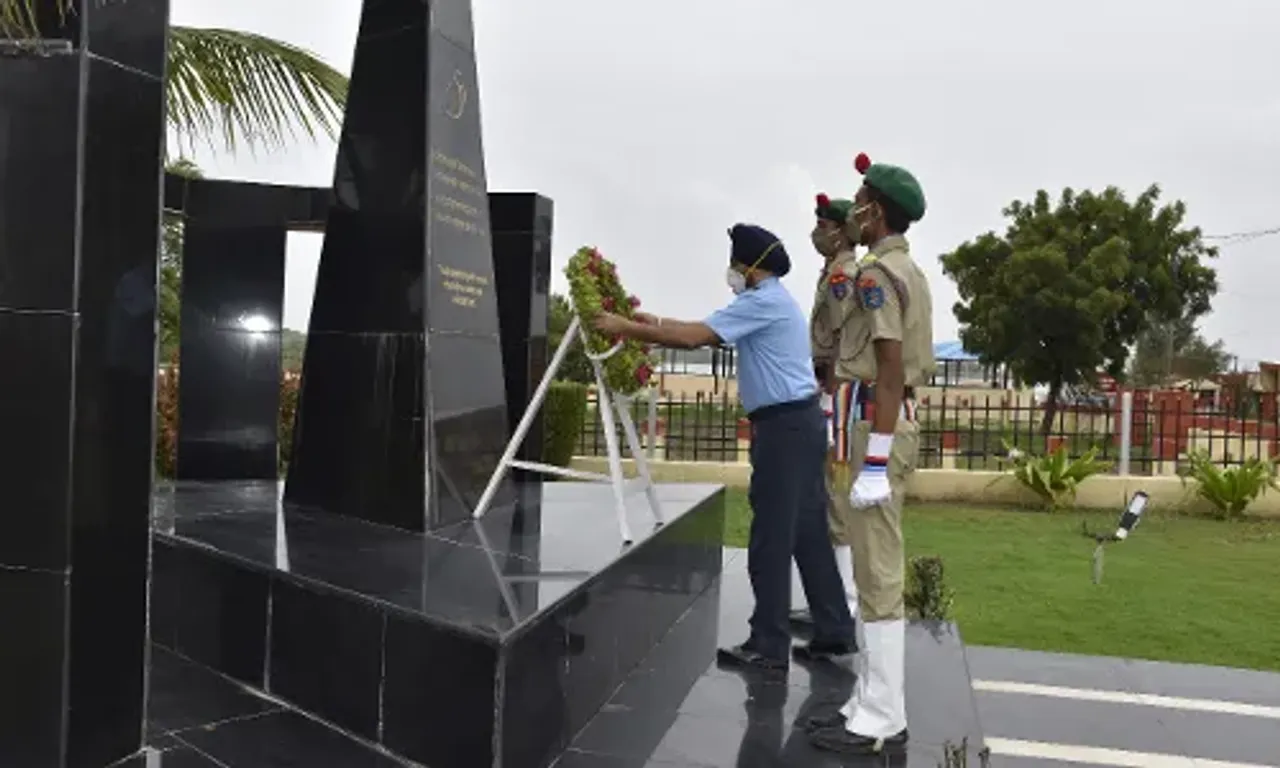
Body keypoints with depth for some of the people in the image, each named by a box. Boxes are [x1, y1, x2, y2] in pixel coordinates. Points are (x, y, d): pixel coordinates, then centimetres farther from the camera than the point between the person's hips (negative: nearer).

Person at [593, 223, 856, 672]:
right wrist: (656, 325, 14)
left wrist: (627, 328, -12)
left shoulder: (762, 302, -13)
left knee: (772, 539, -4)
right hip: (797, 422, 10)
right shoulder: (771, 300, 20)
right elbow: (703, 332, 20)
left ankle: (769, 647, 3)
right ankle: (834, 634, 19)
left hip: (784, 425, -10)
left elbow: (692, 337, -19)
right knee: (807, 534, 12)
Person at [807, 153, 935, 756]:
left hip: (876, 425, -11)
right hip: (894, 420, 11)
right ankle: (871, 704, 22)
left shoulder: (876, 273, -13)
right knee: (875, 572, 14)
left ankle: (880, 722, 2)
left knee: (878, 576, -6)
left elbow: (890, 370, -20)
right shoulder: (907, 270, 18)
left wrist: (874, 461, -23)